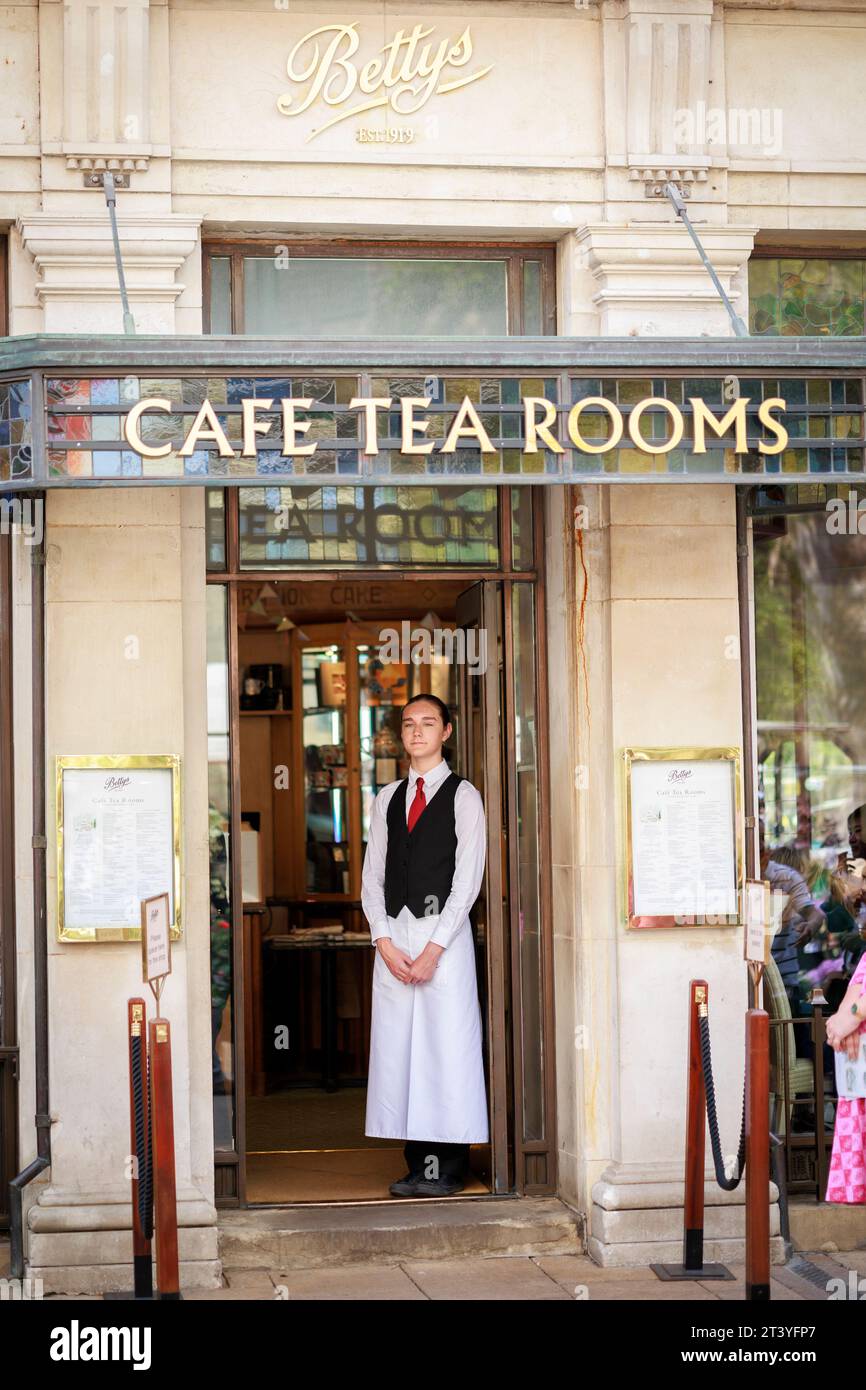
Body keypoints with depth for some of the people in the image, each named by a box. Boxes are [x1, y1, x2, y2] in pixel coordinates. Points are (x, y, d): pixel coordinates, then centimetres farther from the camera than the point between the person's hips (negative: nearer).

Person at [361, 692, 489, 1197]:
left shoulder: (463, 796, 1)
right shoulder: (388, 799, 16)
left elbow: (468, 877, -6)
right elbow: (372, 877, 13)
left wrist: (433, 948, -13)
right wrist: (385, 942, -2)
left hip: (445, 932, -5)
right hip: (393, 935, 5)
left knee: (448, 1045, -6)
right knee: (399, 1045, 2)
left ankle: (449, 1167, 0)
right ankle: (418, 1164, 8)